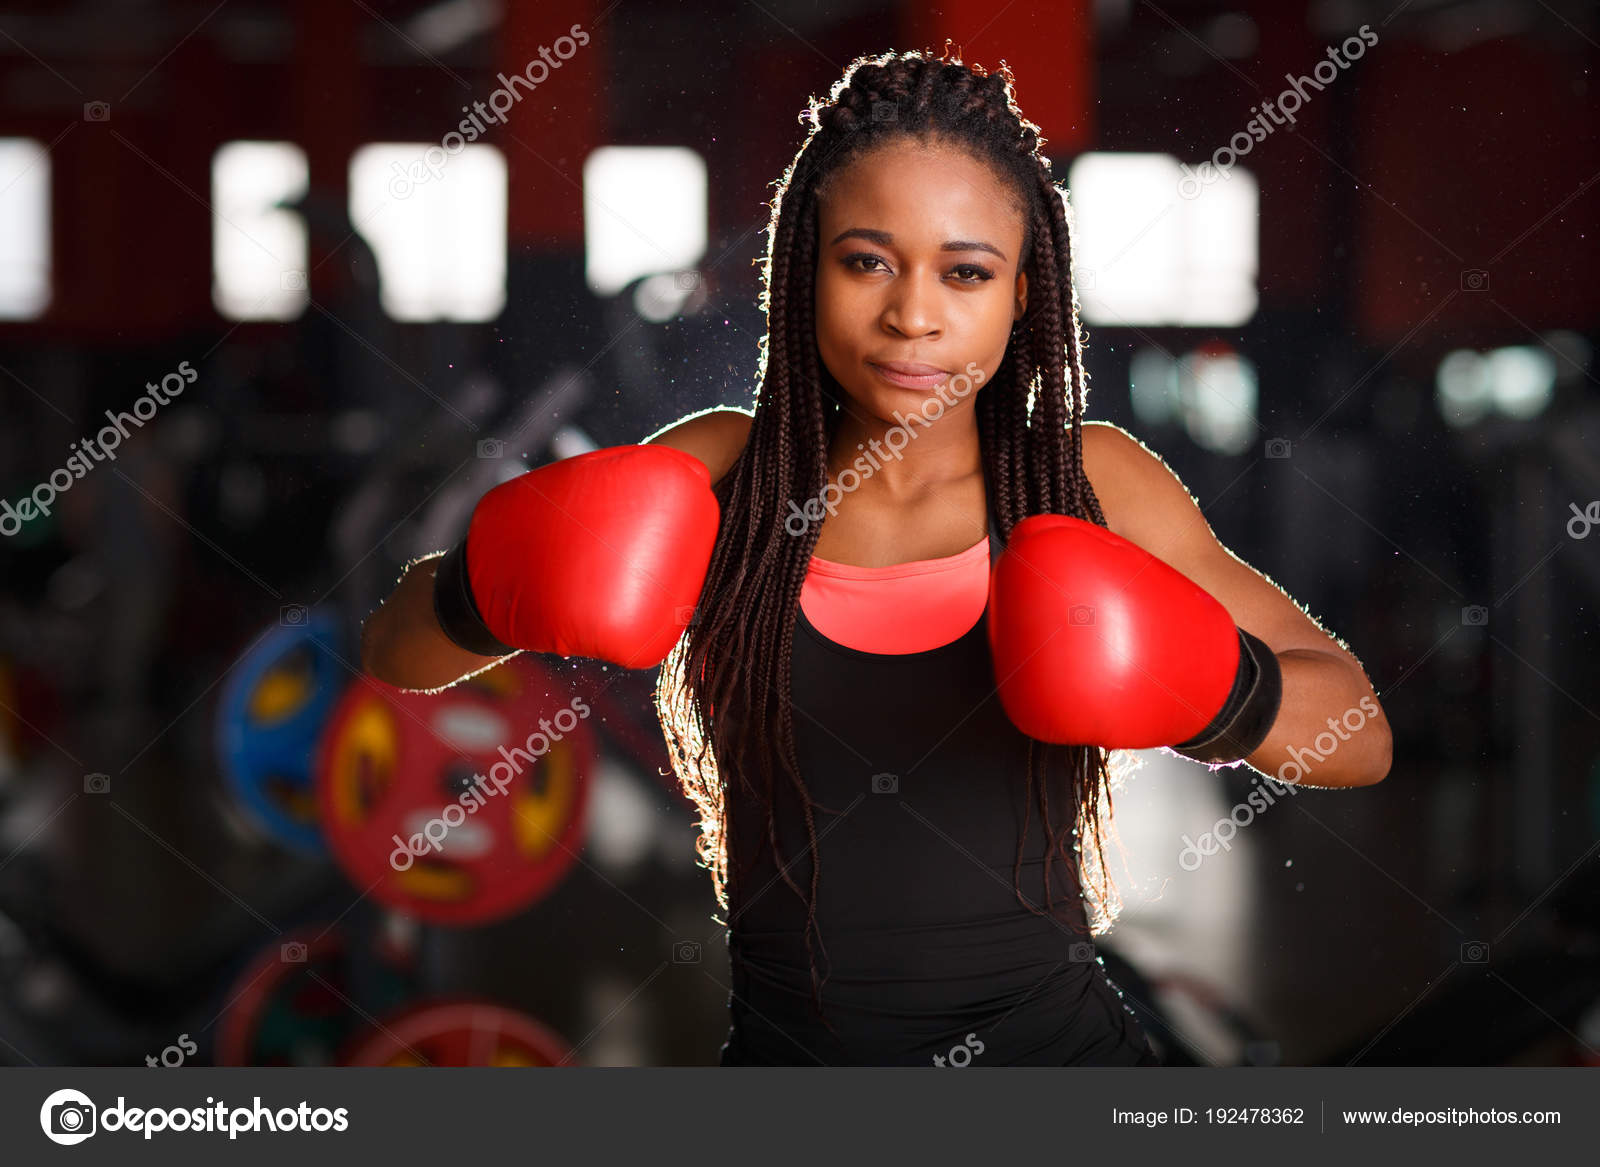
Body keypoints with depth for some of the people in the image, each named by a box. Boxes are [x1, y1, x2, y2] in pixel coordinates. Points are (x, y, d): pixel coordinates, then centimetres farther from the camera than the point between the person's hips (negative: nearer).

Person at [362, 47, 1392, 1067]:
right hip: (785, 1048, 1)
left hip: (1054, 1042, 0)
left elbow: (1361, 739, -1)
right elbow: (398, 657, 0)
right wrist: (487, 596, -24)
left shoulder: (1095, 483, -3)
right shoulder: (716, 478, -2)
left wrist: (1216, 694, -24)